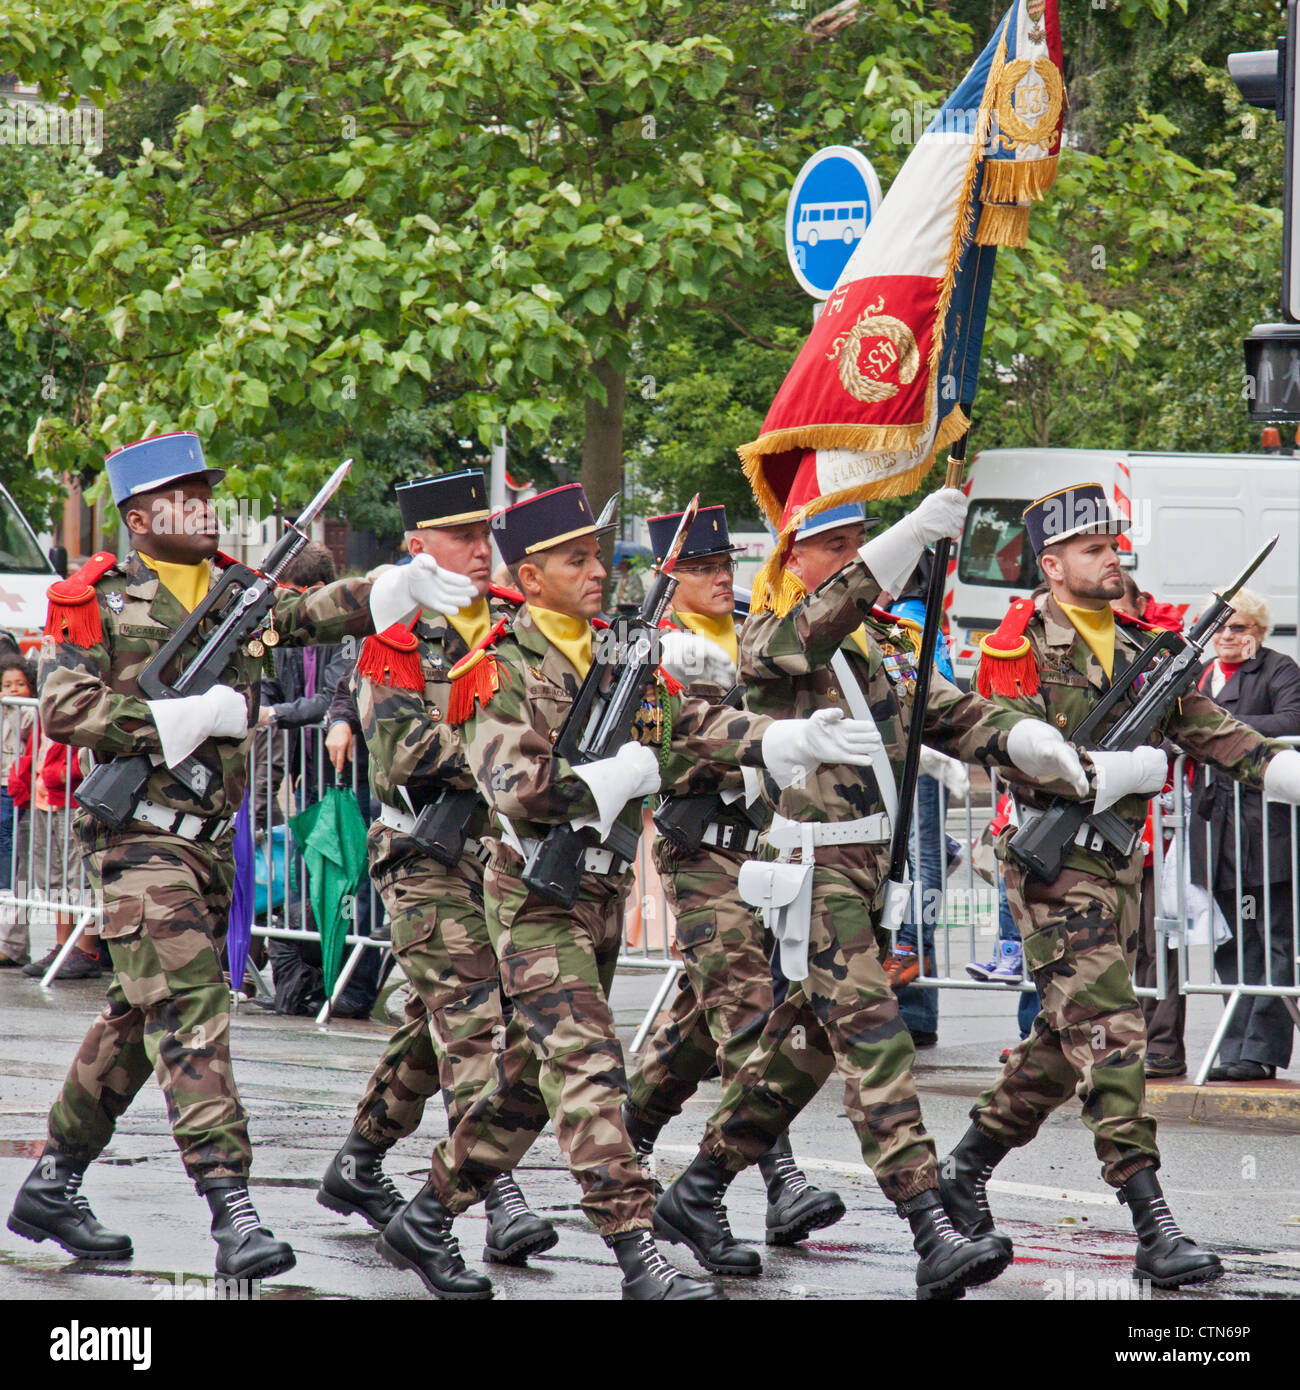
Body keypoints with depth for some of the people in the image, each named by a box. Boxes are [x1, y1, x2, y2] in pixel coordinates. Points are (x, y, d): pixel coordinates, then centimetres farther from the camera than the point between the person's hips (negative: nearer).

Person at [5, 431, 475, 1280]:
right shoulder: (100, 602, -3)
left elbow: (314, 612, 2)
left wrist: (401, 587, -14)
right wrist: (184, 716, -17)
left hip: (212, 838, 7)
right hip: (140, 835, -7)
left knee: (142, 1017, 14)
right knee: (190, 1006, -15)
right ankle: (232, 1209, -22)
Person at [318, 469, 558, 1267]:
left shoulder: (518, 621, 9)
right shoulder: (396, 639, -8)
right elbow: (409, 746, -19)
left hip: (506, 851, 6)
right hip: (429, 859, -6)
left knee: (439, 1025, 16)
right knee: (471, 1023, -14)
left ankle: (359, 1165, 32)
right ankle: (502, 1204, -20)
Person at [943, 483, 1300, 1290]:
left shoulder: (1139, 643, 13)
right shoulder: (1020, 648, -8)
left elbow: (1207, 728, 4)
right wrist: (1136, 767, -17)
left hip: (1120, 862, 7)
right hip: (1054, 865, -7)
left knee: (1068, 1040, 14)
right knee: (1110, 1035, -14)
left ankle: (966, 1169, 31)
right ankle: (1154, 1229, -19)